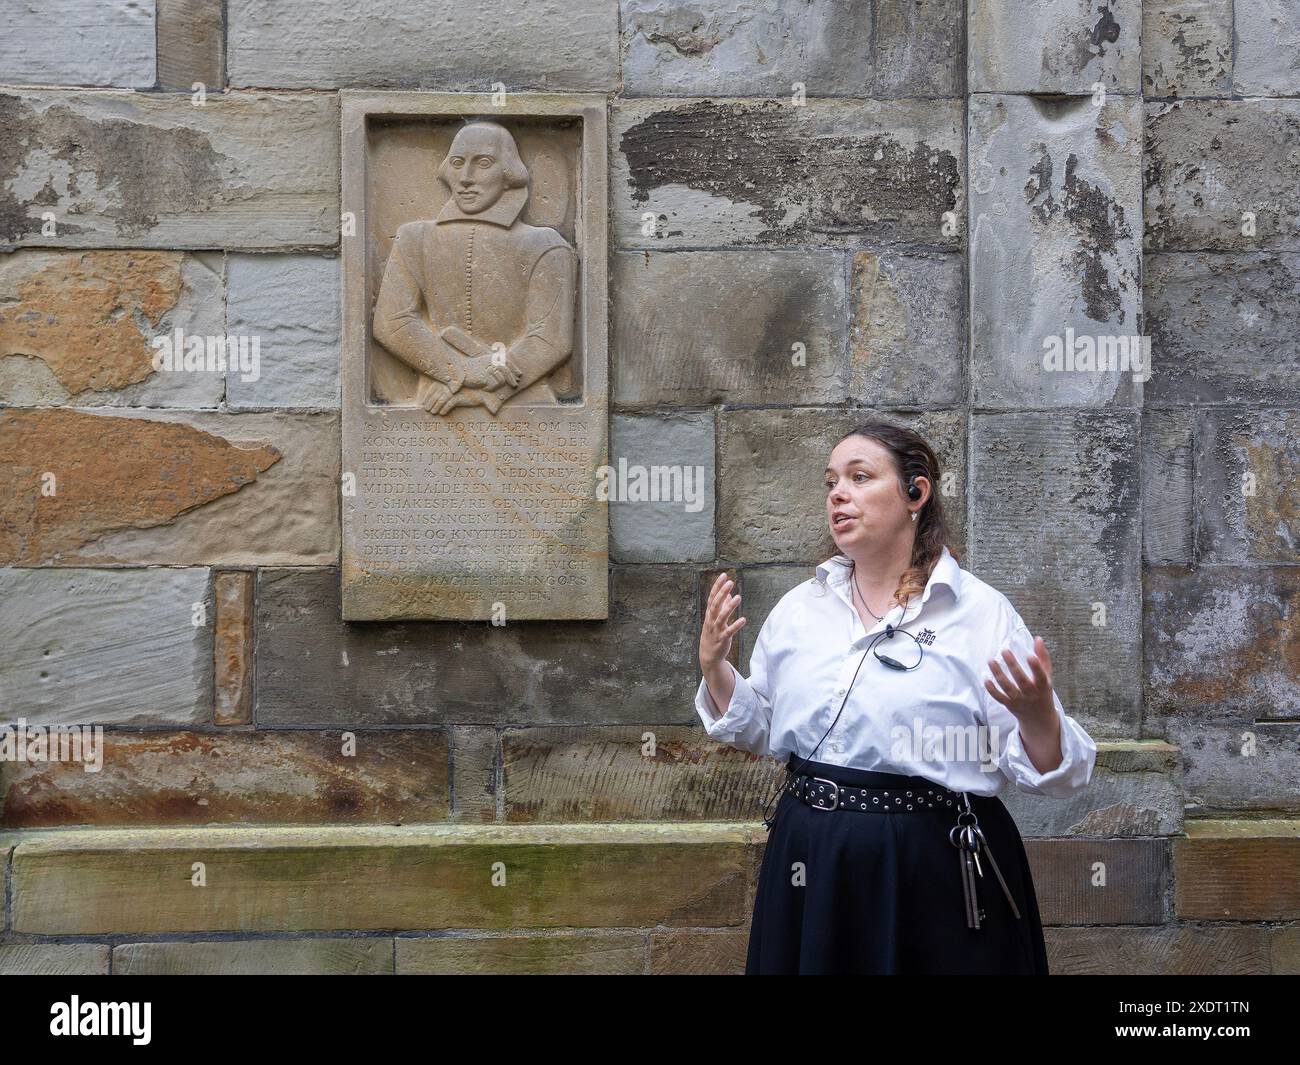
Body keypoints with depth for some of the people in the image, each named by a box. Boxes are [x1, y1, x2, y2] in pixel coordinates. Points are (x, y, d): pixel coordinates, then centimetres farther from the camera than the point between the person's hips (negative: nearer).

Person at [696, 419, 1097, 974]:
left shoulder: (982, 611, -7)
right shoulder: (800, 607, 7)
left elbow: (1045, 769, -8)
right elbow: (757, 729, 16)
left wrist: (1036, 714, -28)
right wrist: (713, 665, 1)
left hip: (936, 870, -4)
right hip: (811, 863, 4)